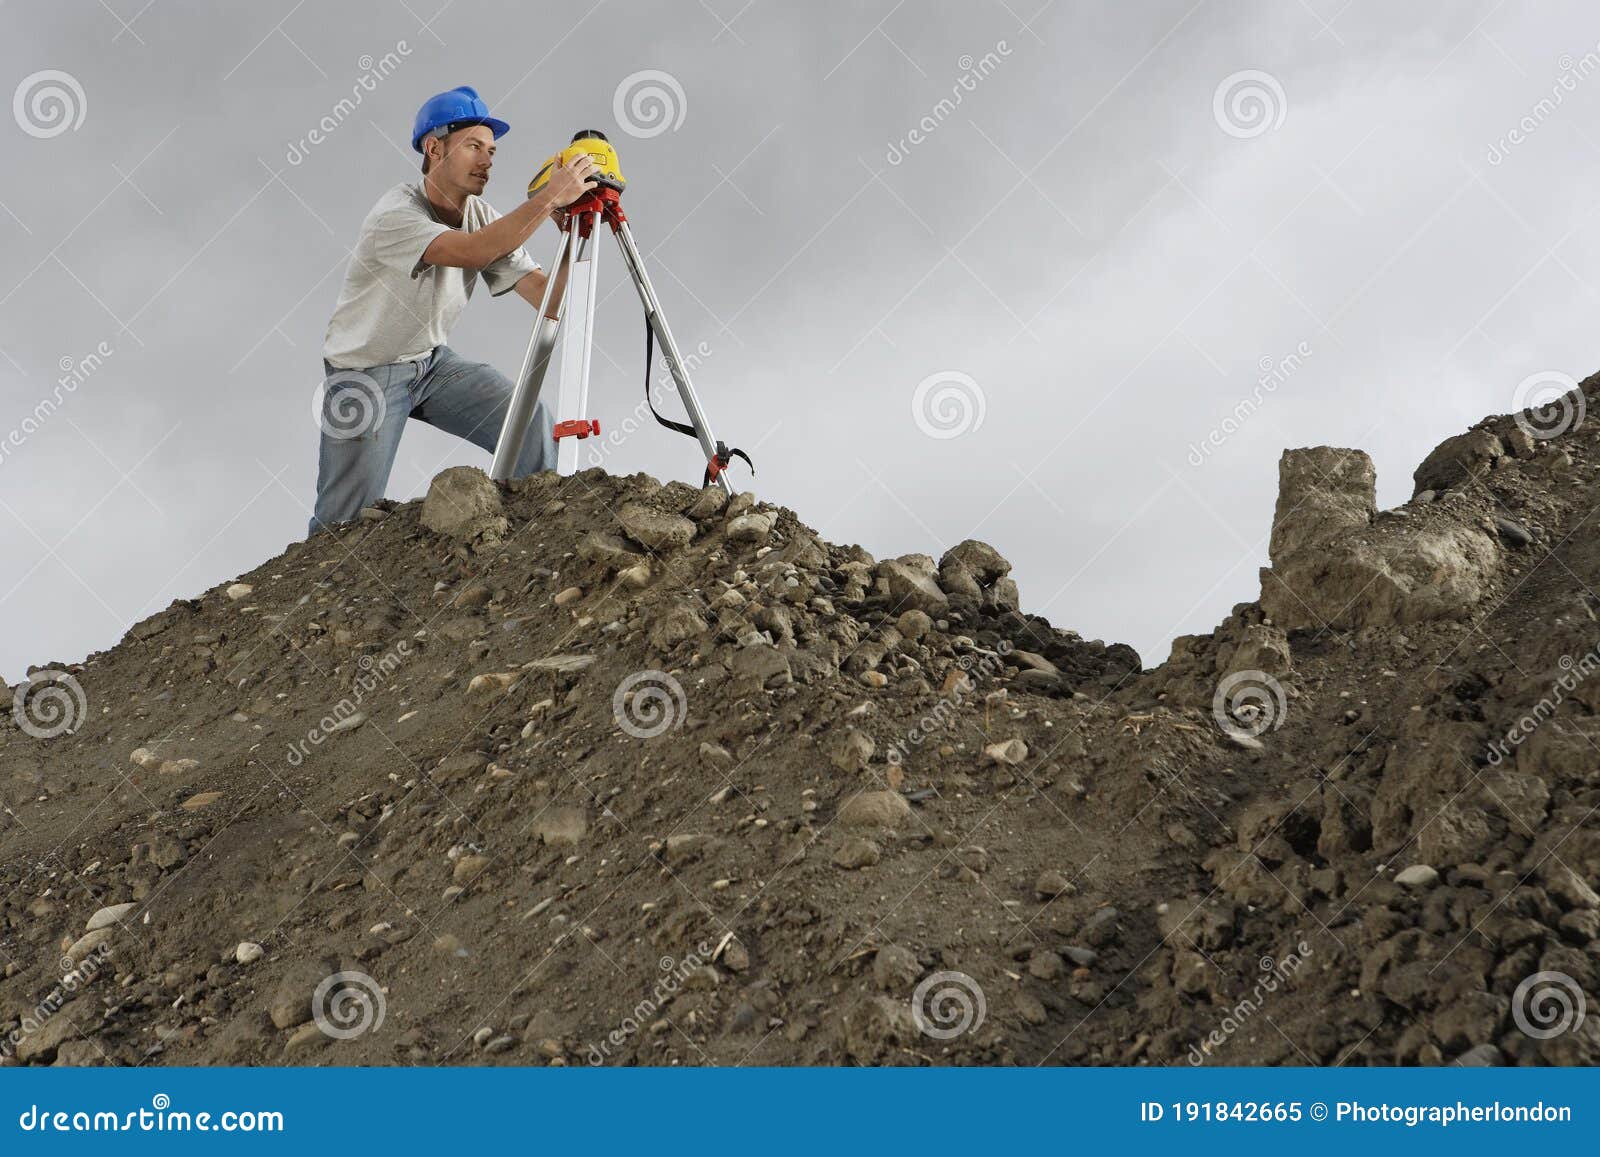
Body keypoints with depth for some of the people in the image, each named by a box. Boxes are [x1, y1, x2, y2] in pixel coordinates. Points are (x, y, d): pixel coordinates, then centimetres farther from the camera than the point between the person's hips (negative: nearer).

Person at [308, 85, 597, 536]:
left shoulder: (483, 216, -6)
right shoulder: (394, 216, -26)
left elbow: (551, 301, -13)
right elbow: (472, 251, -45)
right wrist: (549, 197, -44)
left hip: (434, 362, 6)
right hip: (365, 373, -6)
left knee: (531, 421, -13)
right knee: (345, 523, -7)